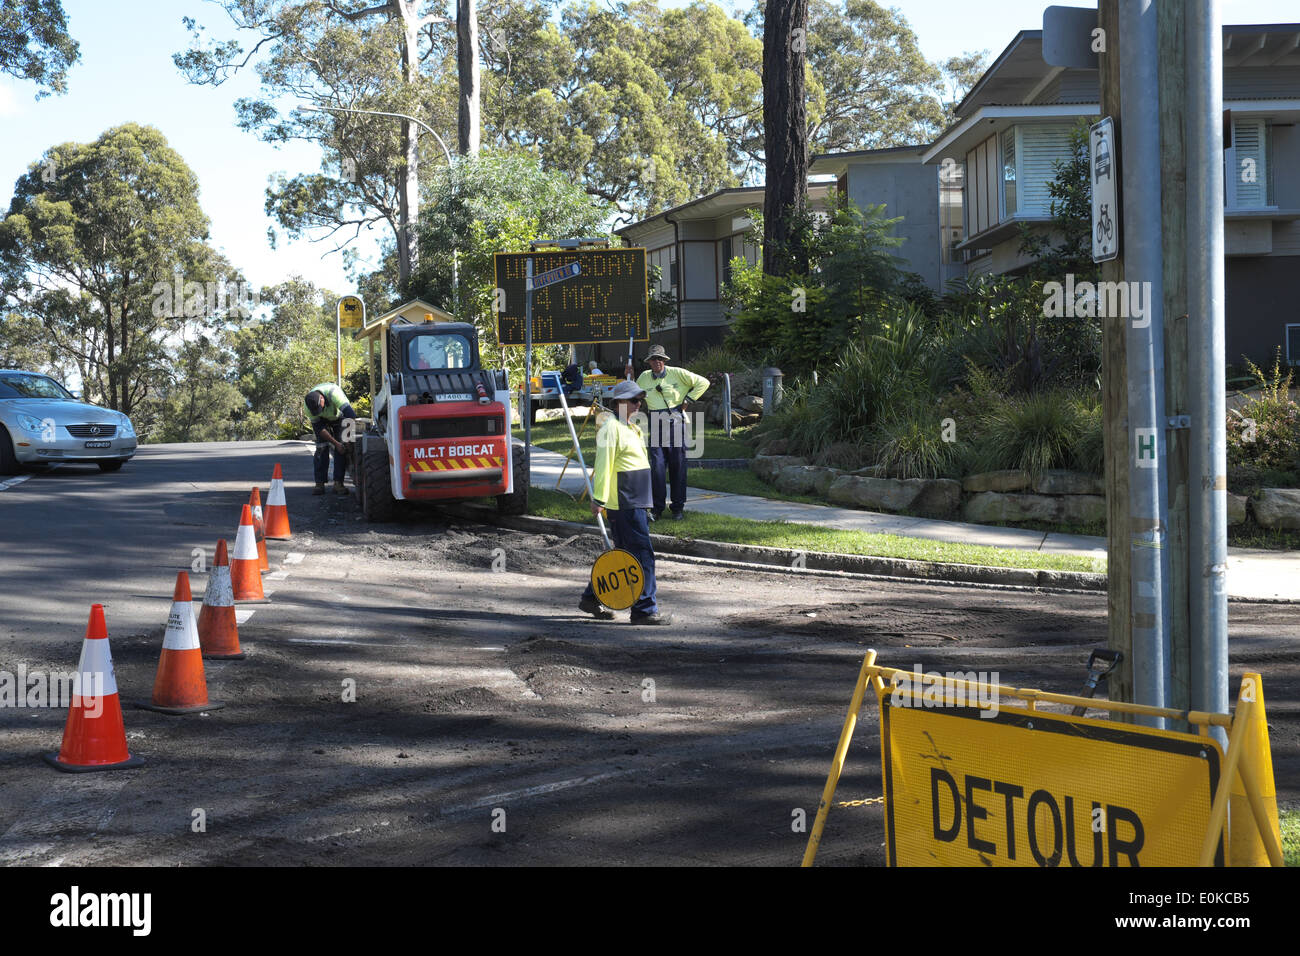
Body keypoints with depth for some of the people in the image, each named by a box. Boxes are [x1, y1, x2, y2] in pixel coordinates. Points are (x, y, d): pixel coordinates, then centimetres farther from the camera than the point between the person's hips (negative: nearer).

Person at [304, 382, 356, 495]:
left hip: (339, 416, -1)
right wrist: (336, 443, -27)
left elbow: (351, 415, -46)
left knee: (342, 447, -15)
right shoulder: (308, 406, -31)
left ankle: (338, 483, -14)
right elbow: (319, 428, -23)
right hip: (322, 420, 1)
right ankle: (320, 484, -10)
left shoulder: (333, 393, -43)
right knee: (321, 447, -13)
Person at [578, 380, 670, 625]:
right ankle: (644, 609, -5)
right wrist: (599, 499, -22)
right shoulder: (611, 427, -12)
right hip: (624, 504, -10)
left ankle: (591, 599, 25)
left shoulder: (630, 427, 19)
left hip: (634, 502, 10)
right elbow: (603, 465, -18)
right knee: (642, 554, -9)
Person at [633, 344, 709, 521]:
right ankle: (657, 508, 2)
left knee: (677, 467, 2)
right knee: (656, 468, -6)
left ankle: (678, 508, 10)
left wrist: (687, 400, -1)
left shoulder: (677, 374, 0)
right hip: (655, 426, 2)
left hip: (675, 422, -2)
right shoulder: (644, 377, 10)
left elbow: (703, 382, 4)